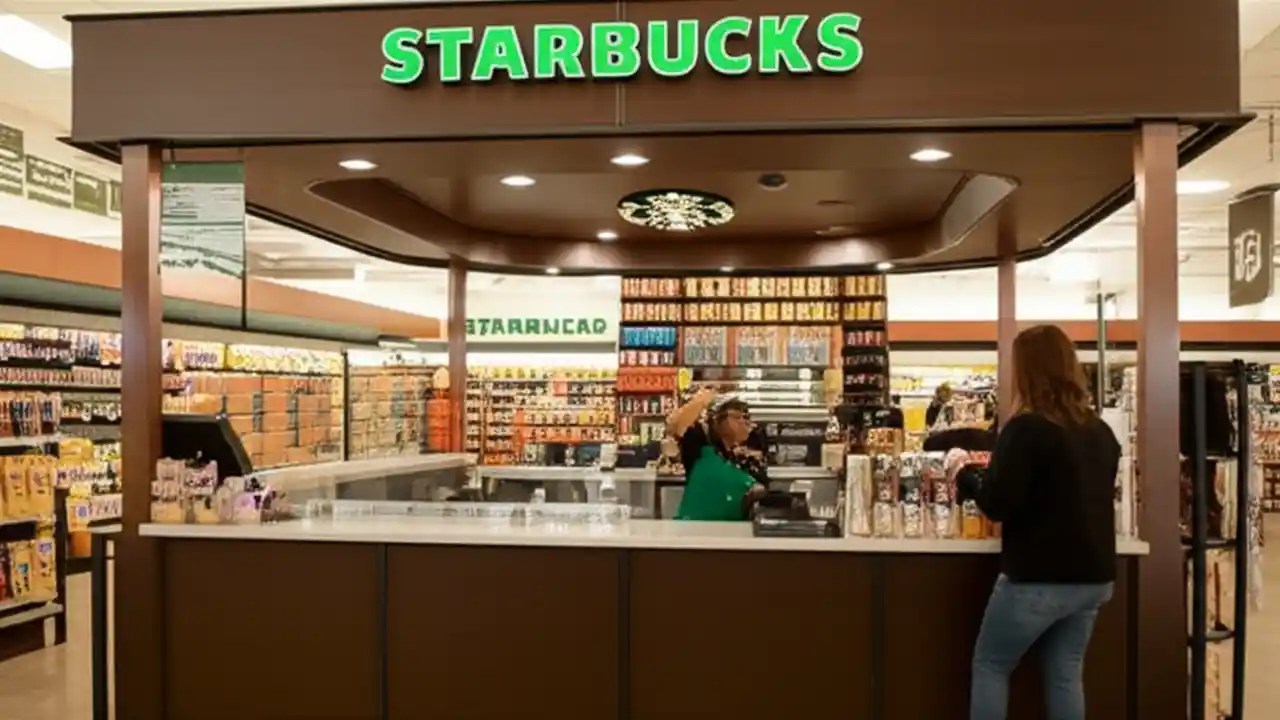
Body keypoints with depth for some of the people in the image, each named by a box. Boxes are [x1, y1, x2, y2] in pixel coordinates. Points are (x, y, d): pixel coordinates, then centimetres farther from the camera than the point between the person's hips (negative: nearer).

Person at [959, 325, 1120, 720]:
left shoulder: (1026, 428, -16)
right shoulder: (1101, 432, 7)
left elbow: (998, 505, -18)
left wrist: (968, 481, 0)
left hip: (1038, 578, -7)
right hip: (1092, 576, 7)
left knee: (990, 665, 9)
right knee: (1066, 673, 15)